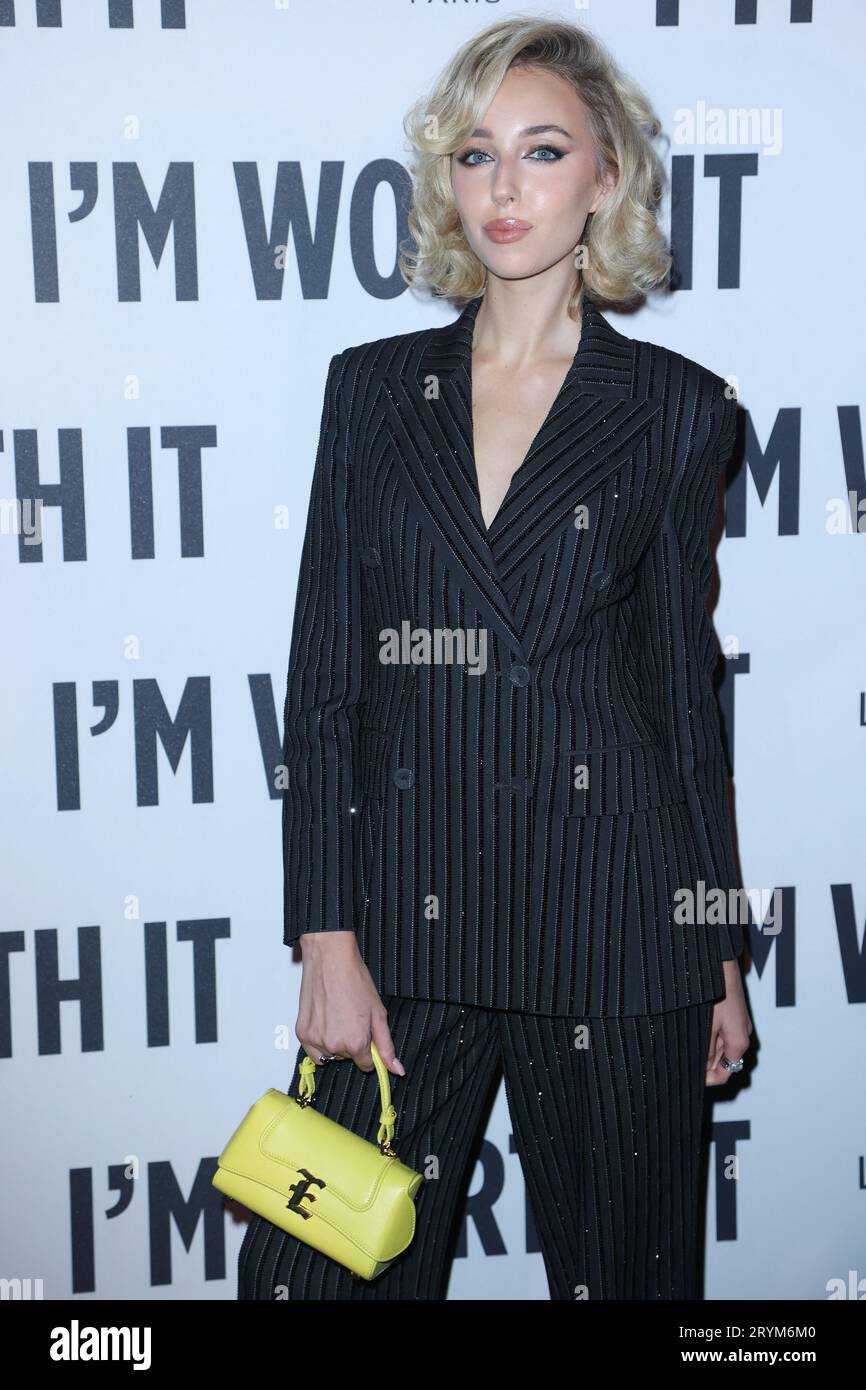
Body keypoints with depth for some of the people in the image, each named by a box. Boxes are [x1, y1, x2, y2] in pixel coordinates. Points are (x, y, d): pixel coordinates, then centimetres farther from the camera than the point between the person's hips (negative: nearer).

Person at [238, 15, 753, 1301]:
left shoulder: (675, 409, 2)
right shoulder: (375, 389, 7)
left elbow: (685, 687, 6)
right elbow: (323, 680, 4)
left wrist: (720, 953, 7)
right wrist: (329, 937, -3)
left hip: (610, 914, -1)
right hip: (405, 907, 2)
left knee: (617, 1260, 12)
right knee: (326, 1266, 5)